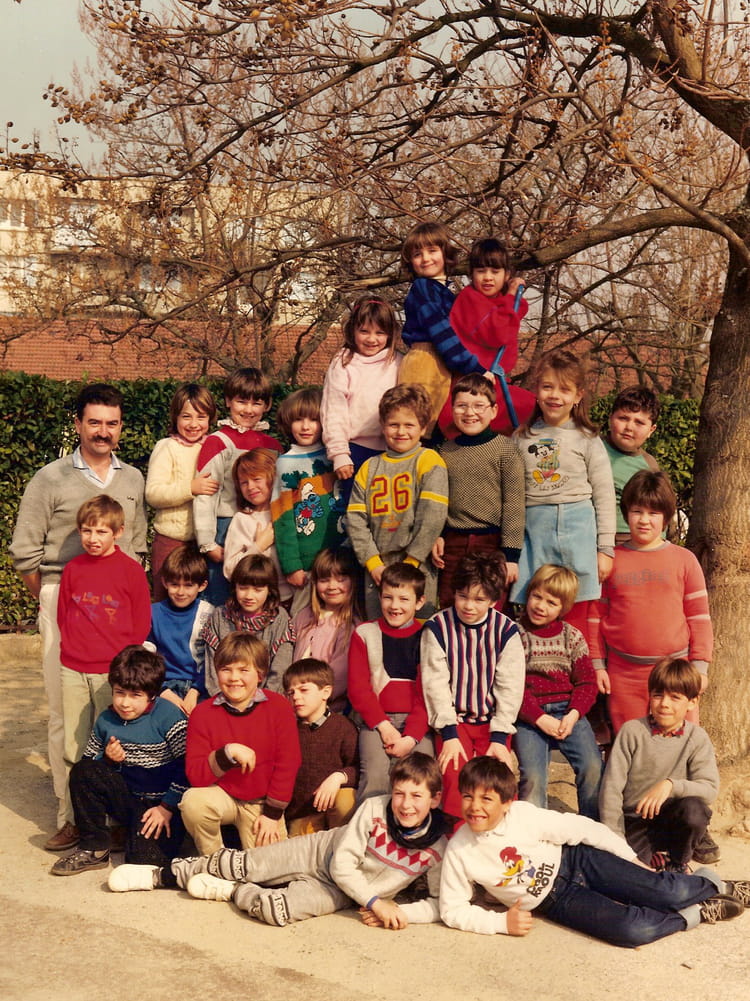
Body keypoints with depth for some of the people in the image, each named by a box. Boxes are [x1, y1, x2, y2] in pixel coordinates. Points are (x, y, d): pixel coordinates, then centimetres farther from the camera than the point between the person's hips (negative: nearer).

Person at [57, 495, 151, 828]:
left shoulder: (131, 569, -3)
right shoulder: (73, 569, 7)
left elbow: (142, 623, 1)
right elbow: (63, 616, 15)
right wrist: (72, 648, 9)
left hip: (113, 672, -4)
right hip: (73, 671, 4)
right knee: (74, 749, 8)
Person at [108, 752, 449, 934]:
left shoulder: (436, 848, -17)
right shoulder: (375, 809, -19)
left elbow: (441, 903, -11)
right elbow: (343, 864, -17)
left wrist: (398, 912, -25)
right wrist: (375, 901, -25)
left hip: (339, 894, -1)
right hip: (319, 853, 1)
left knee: (274, 909, -28)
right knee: (240, 864, -9)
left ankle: (231, 892, 5)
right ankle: (162, 875, 15)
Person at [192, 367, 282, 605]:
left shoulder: (273, 446, 11)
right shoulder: (218, 443, -4)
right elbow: (203, 495, -8)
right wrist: (208, 543, -11)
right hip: (227, 530, -4)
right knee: (221, 603, 0)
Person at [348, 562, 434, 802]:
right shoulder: (364, 633, 11)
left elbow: (427, 693, 2)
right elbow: (358, 688, 6)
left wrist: (411, 737, -12)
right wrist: (383, 726, -8)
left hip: (417, 721, 0)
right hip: (375, 721, 0)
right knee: (375, 777, -24)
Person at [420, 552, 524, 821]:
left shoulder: (506, 630, -4)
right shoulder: (437, 628, -5)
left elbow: (510, 687, -3)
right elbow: (435, 683, -8)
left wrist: (499, 737, -10)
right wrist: (449, 733, -15)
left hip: (491, 720, 1)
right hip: (454, 719, -1)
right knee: (455, 777, -22)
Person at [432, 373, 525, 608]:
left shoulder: (505, 450, -5)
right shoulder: (446, 451, 8)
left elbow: (514, 506, -7)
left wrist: (511, 554, -11)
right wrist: (436, 536, 3)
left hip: (491, 543, -4)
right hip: (453, 543, 4)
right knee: (448, 609, 11)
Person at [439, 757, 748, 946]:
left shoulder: (524, 815, -20)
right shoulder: (458, 852, -18)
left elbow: (581, 829, -9)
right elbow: (453, 911, -8)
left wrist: (631, 858, -3)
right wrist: (502, 922, -20)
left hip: (575, 861, 0)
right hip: (557, 901, 0)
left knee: (671, 892, -15)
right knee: (634, 930, -26)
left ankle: (710, 883, 20)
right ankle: (695, 915, 3)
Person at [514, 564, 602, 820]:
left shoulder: (572, 636, 11)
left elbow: (586, 681, 7)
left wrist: (573, 715, -11)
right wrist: (540, 719, -15)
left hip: (568, 711, 3)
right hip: (529, 716, -3)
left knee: (593, 767, -17)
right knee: (533, 777, -22)